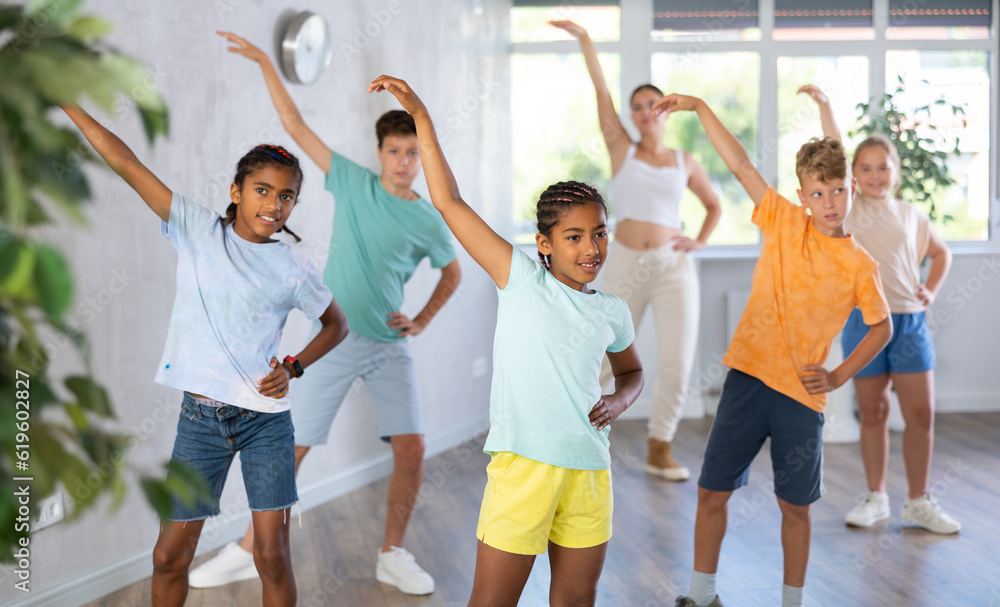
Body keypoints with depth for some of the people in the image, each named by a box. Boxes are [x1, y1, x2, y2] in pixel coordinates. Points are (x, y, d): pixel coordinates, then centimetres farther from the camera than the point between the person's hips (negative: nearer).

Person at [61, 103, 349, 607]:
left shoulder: (293, 271, -1)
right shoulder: (197, 230, 0)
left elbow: (336, 324, 16)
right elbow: (124, 162, -2)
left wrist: (294, 367, -1)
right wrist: (64, 99, -3)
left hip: (265, 420, -1)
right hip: (200, 418, 1)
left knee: (272, 557, -1)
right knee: (169, 557, 4)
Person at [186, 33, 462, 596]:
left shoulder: (429, 221, 0)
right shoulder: (353, 183, -1)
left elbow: (453, 272, 18)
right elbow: (296, 125, 0)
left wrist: (422, 321, 5)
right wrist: (265, 62, -3)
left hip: (389, 346, 1)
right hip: (333, 340, -1)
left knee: (412, 449, -8)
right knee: (291, 448, 0)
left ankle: (393, 555, 12)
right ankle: (249, 551, 16)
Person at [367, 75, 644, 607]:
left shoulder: (611, 313, 10)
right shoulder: (520, 279, -2)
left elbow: (631, 371, 29)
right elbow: (448, 202, -5)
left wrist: (618, 400, 5)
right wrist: (420, 116, -9)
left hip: (589, 471, 5)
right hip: (523, 463, -4)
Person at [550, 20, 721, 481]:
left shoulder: (685, 162, 10)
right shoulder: (621, 150, 5)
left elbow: (714, 205, 23)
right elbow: (601, 91, -2)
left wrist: (700, 241, 7)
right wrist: (584, 39, -8)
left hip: (673, 266, 1)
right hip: (626, 265, -1)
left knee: (677, 364, -3)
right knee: (606, 360, 2)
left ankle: (659, 451, 12)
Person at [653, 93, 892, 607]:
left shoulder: (859, 267, -1)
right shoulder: (784, 223, 1)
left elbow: (882, 327, 10)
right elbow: (740, 164, -1)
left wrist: (838, 377, 0)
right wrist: (700, 107, -4)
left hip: (801, 394, -1)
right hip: (748, 376, 1)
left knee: (795, 505, 7)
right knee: (712, 492, 5)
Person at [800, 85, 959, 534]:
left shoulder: (911, 215, 8)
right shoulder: (849, 209, 1)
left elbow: (940, 253, 25)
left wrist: (932, 290, 9)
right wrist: (823, 106, -18)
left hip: (910, 321, 2)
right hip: (864, 320, -2)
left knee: (921, 414, 1)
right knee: (872, 413, 7)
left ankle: (918, 502, 13)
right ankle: (875, 497, 20)